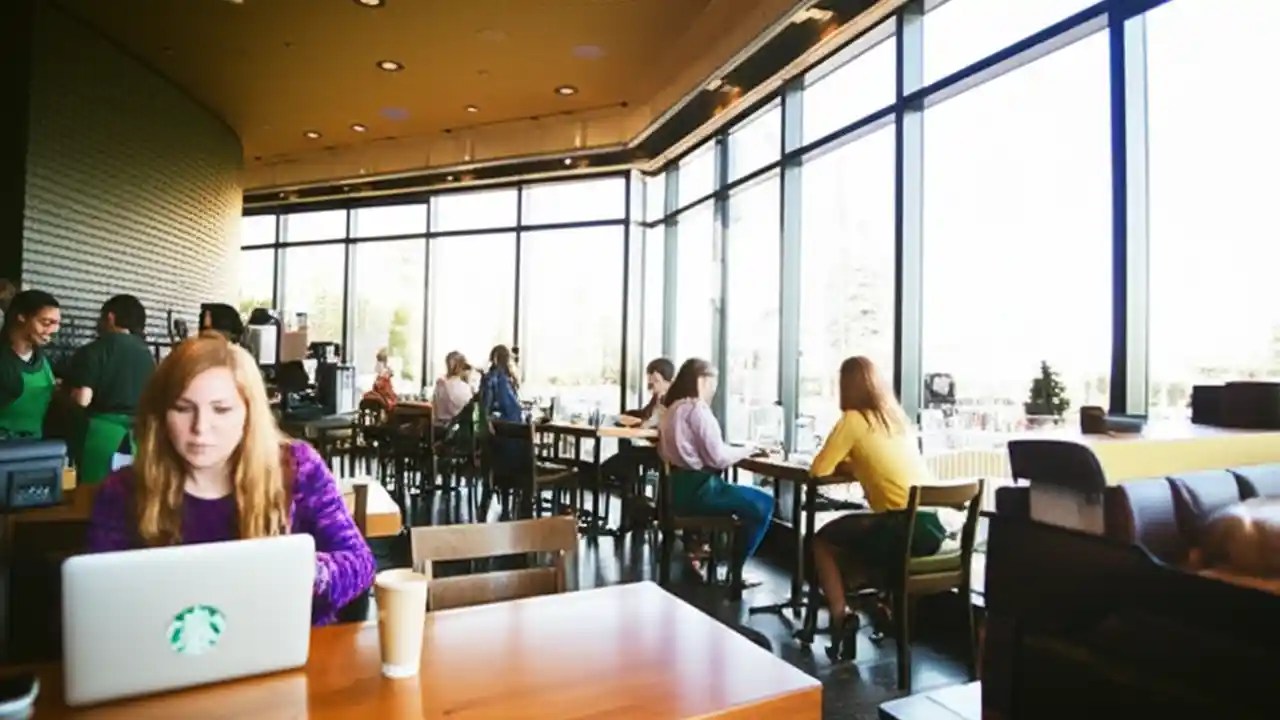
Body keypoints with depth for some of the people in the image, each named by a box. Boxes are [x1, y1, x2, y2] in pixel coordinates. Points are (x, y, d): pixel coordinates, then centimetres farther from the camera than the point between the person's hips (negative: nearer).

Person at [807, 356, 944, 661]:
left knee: (823, 541, 16)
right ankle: (887, 604, 33)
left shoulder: (853, 419, -5)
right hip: (933, 525, 7)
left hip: (902, 527, -7)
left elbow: (818, 470, -4)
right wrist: (854, 461, 23)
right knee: (855, 536, 33)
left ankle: (840, 615, 5)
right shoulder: (898, 417, 16)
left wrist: (843, 460, 15)